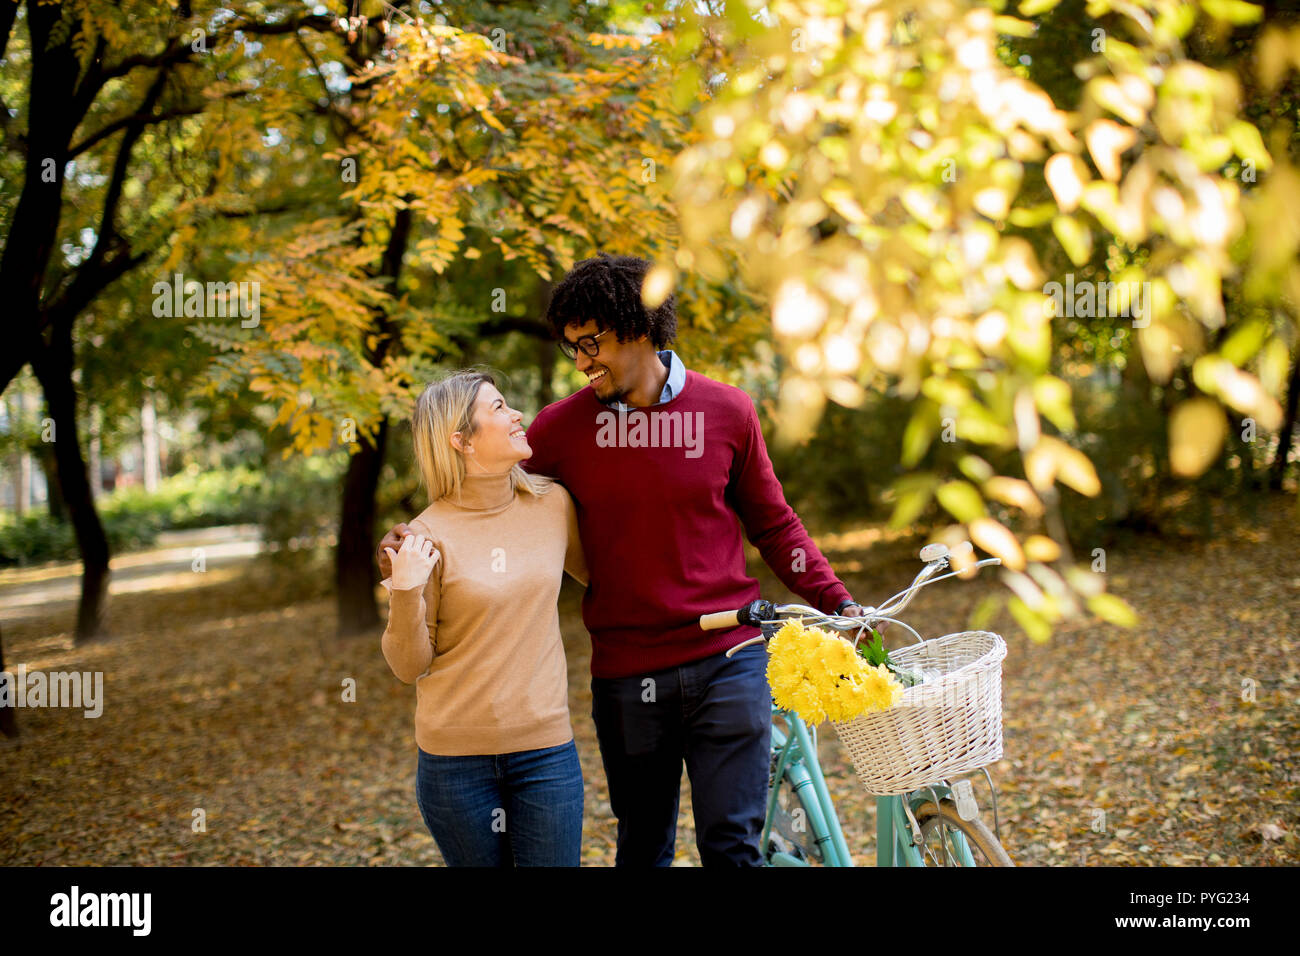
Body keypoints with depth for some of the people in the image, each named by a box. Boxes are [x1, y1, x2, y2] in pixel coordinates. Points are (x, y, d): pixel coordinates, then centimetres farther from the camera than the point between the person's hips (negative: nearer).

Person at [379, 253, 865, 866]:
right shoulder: (563, 426, -1)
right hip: (626, 674, 1)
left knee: (731, 845, -2)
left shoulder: (727, 411, -1)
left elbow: (773, 525, 9)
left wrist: (836, 602, 2)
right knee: (643, 849, 12)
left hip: (726, 662, -1)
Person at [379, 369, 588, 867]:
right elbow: (409, 667, -6)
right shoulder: (430, 535, -9)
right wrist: (406, 596, -22)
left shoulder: (553, 504, 2)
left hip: (545, 748, 3)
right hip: (457, 756, -2)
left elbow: (595, 572, 23)